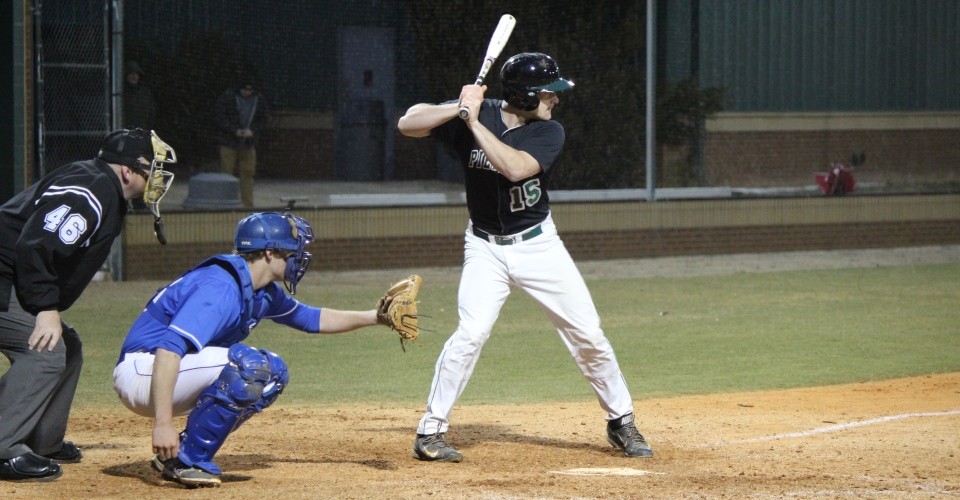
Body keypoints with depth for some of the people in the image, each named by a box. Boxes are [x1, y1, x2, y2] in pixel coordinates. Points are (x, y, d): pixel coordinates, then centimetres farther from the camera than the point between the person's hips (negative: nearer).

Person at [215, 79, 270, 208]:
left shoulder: (260, 100, 3)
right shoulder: (226, 97, -7)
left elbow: (262, 120, 7)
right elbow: (221, 119, -7)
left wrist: (252, 131, -12)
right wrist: (235, 131, -18)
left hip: (248, 144, 3)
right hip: (228, 143, -3)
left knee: (248, 174, 3)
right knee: (227, 174, -2)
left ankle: (248, 205, 9)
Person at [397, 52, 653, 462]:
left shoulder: (549, 132, -11)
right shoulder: (473, 114, -10)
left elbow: (516, 167, -30)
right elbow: (407, 124, -16)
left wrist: (475, 123, -32)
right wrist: (460, 109, -30)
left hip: (538, 244, 2)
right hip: (485, 247, -1)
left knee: (587, 334, 1)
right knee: (471, 332, -19)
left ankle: (621, 422, 19)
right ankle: (430, 431, -9)